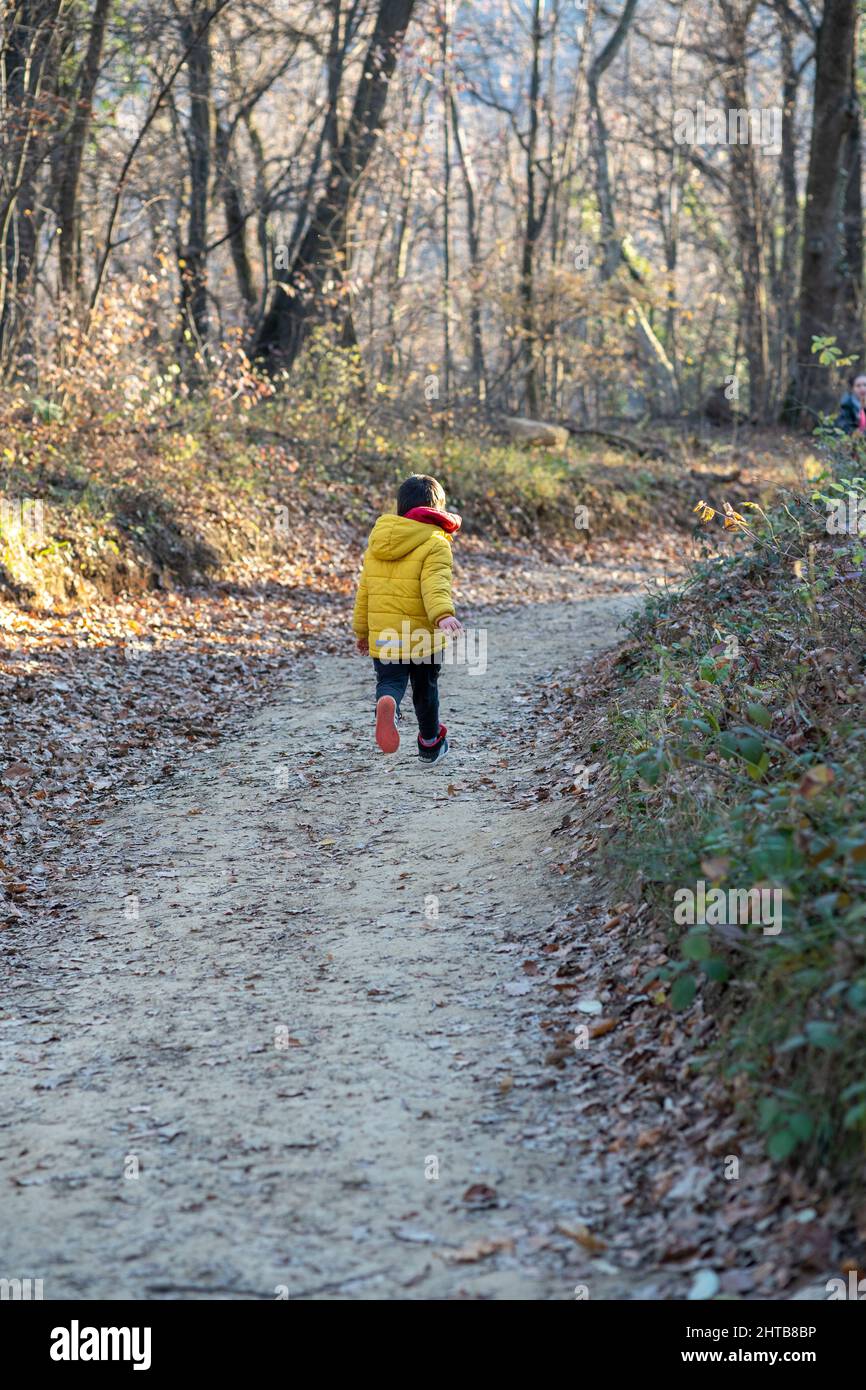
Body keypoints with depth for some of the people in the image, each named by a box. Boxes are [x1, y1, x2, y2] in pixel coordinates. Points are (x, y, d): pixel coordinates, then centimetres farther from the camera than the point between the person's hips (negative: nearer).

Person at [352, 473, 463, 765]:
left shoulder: (377, 542, 9)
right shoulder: (435, 544, -9)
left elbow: (364, 590, 15)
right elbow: (435, 584, -28)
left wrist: (362, 631, 26)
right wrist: (443, 614, -43)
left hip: (383, 635, 3)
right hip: (422, 634, -3)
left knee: (390, 683, -2)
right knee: (425, 689, 16)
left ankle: (386, 706, -38)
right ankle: (430, 744, 33)